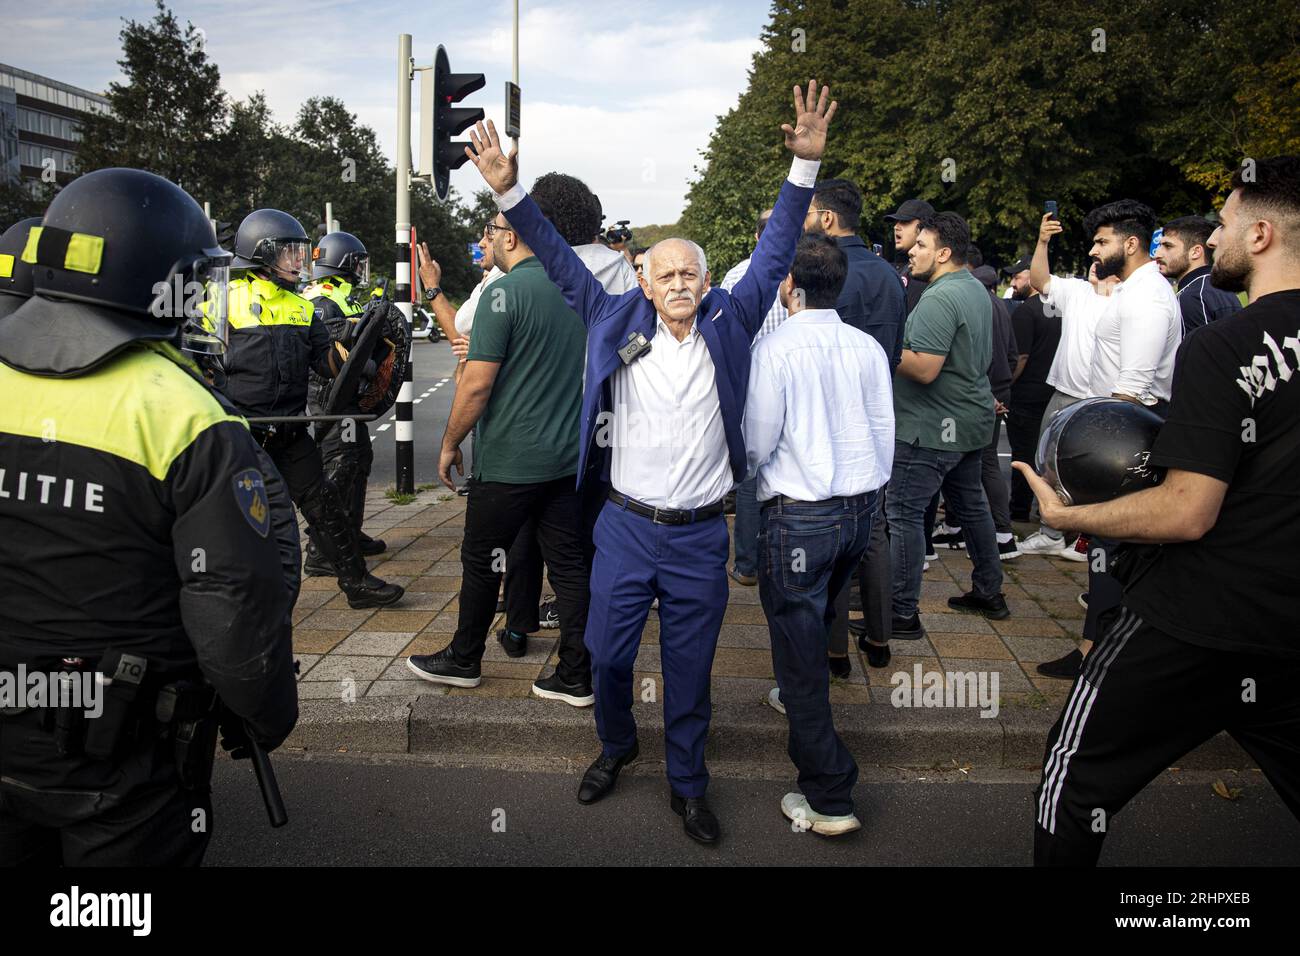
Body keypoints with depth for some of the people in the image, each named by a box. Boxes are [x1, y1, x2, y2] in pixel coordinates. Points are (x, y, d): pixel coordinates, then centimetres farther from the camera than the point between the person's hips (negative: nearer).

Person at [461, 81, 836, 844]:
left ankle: (688, 785, 32)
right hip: (627, 525, 1)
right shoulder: (619, 325, -1)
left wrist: (806, 164, -8)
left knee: (690, 667, 12)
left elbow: (776, 252, -1)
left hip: (701, 533, 0)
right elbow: (561, 261, 2)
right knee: (608, 654, 12)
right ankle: (617, 746, 43)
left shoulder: (729, 324, -1)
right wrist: (510, 193, -4)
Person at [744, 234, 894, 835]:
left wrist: (753, 472, 10)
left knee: (799, 652, 1)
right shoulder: (867, 347, 1)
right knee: (816, 623, 28)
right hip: (862, 509, 7)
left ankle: (829, 800, 5)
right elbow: (885, 432, 7)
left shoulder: (774, 349, -15)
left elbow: (757, 442, -13)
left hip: (799, 515, -6)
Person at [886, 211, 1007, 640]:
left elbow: (925, 368, -27)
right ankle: (989, 592, 31)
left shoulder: (938, 299, -19)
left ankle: (903, 613, -4)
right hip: (972, 419, 10)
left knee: (903, 512, -6)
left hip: (932, 427, -10)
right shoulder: (977, 290, 13)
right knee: (970, 504, 19)